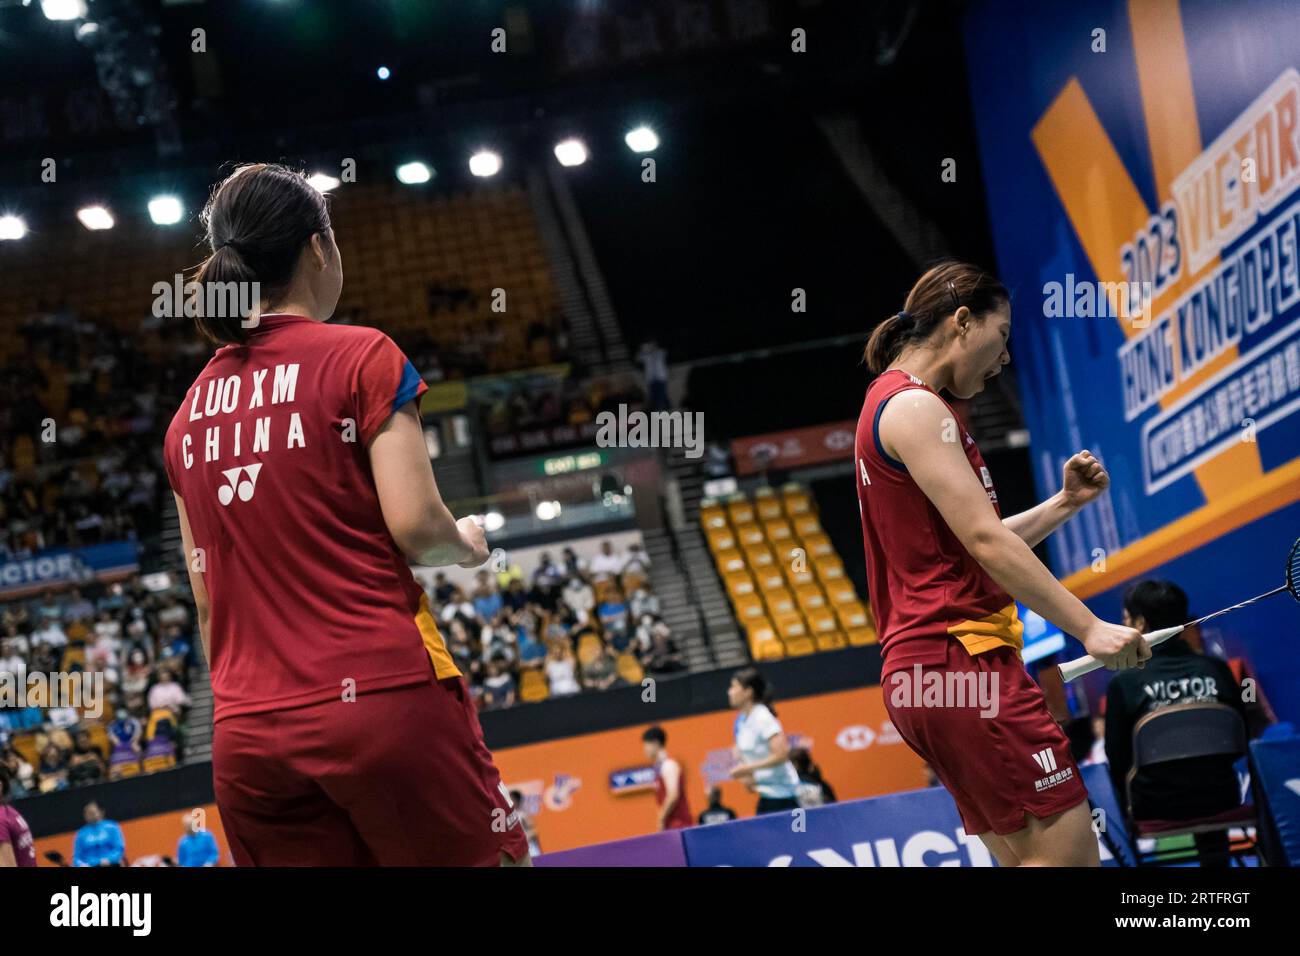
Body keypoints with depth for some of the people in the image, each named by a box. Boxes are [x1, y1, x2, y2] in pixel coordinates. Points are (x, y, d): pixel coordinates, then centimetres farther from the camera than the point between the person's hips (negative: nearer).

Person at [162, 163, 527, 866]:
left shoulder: (190, 412, 14)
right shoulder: (363, 357, -2)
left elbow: (207, 599, 16)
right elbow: (416, 525, -11)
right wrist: (468, 543, 10)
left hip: (246, 735, 6)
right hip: (382, 697, -5)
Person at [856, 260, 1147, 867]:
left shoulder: (895, 403, 23)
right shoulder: (913, 406, -9)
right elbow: (984, 542, -17)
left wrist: (1065, 503, 16)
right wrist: (1088, 627, -19)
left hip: (921, 669, 11)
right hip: (959, 655, -11)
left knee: (1025, 855, 8)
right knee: (1069, 853, -12)